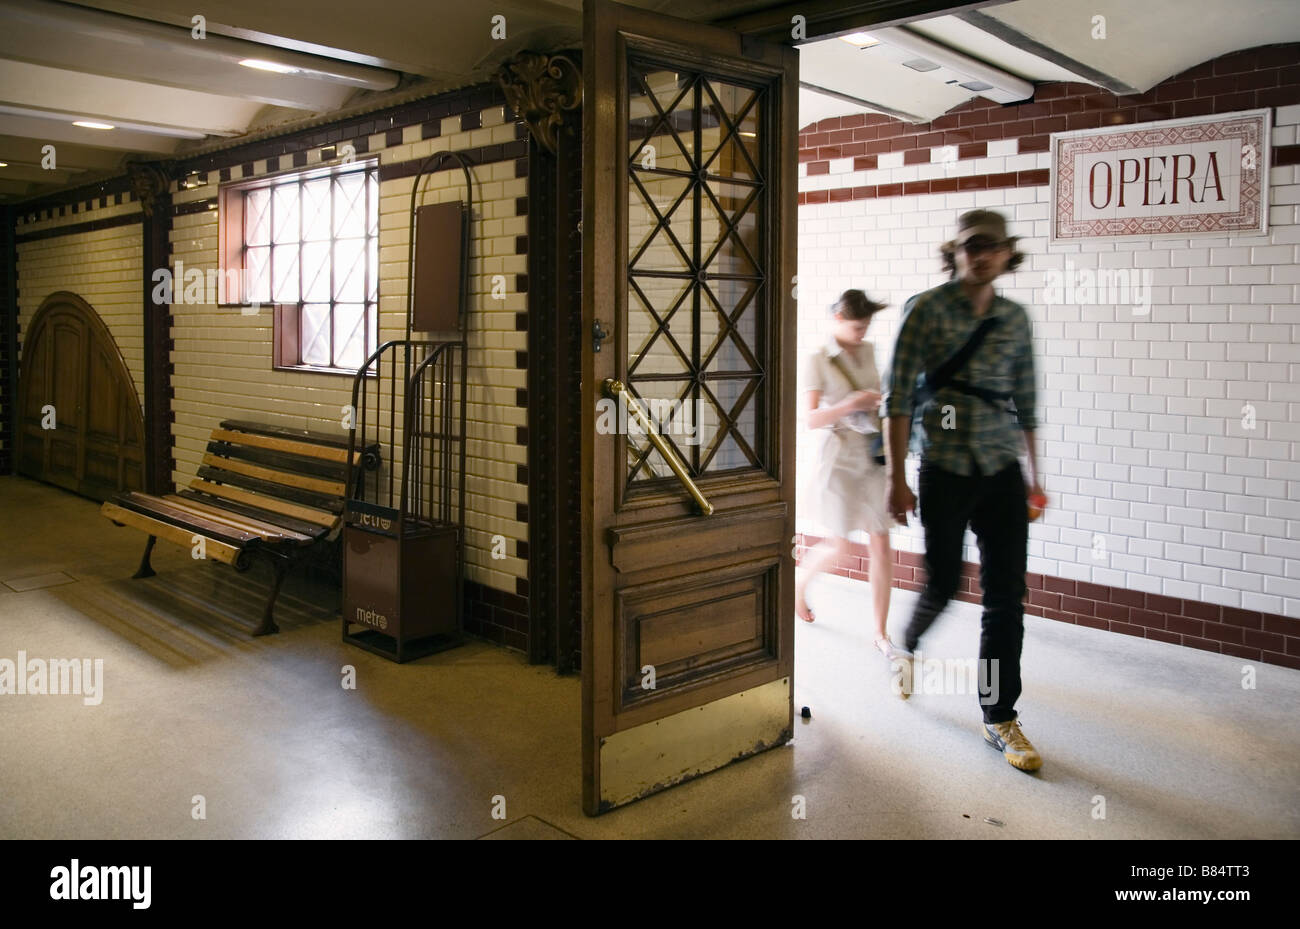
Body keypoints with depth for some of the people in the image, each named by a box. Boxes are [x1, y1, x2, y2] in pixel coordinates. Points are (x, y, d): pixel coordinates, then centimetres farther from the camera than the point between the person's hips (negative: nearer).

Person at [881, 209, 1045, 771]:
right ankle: (907, 646, 37)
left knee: (1007, 597, 1)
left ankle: (1000, 717, 14)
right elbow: (898, 396, -7)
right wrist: (897, 478, -11)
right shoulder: (926, 309, -3)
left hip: (1002, 471, 4)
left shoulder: (1014, 318, 10)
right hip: (945, 469, -3)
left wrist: (1033, 476, 16)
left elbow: (1025, 401, 16)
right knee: (943, 584, 2)